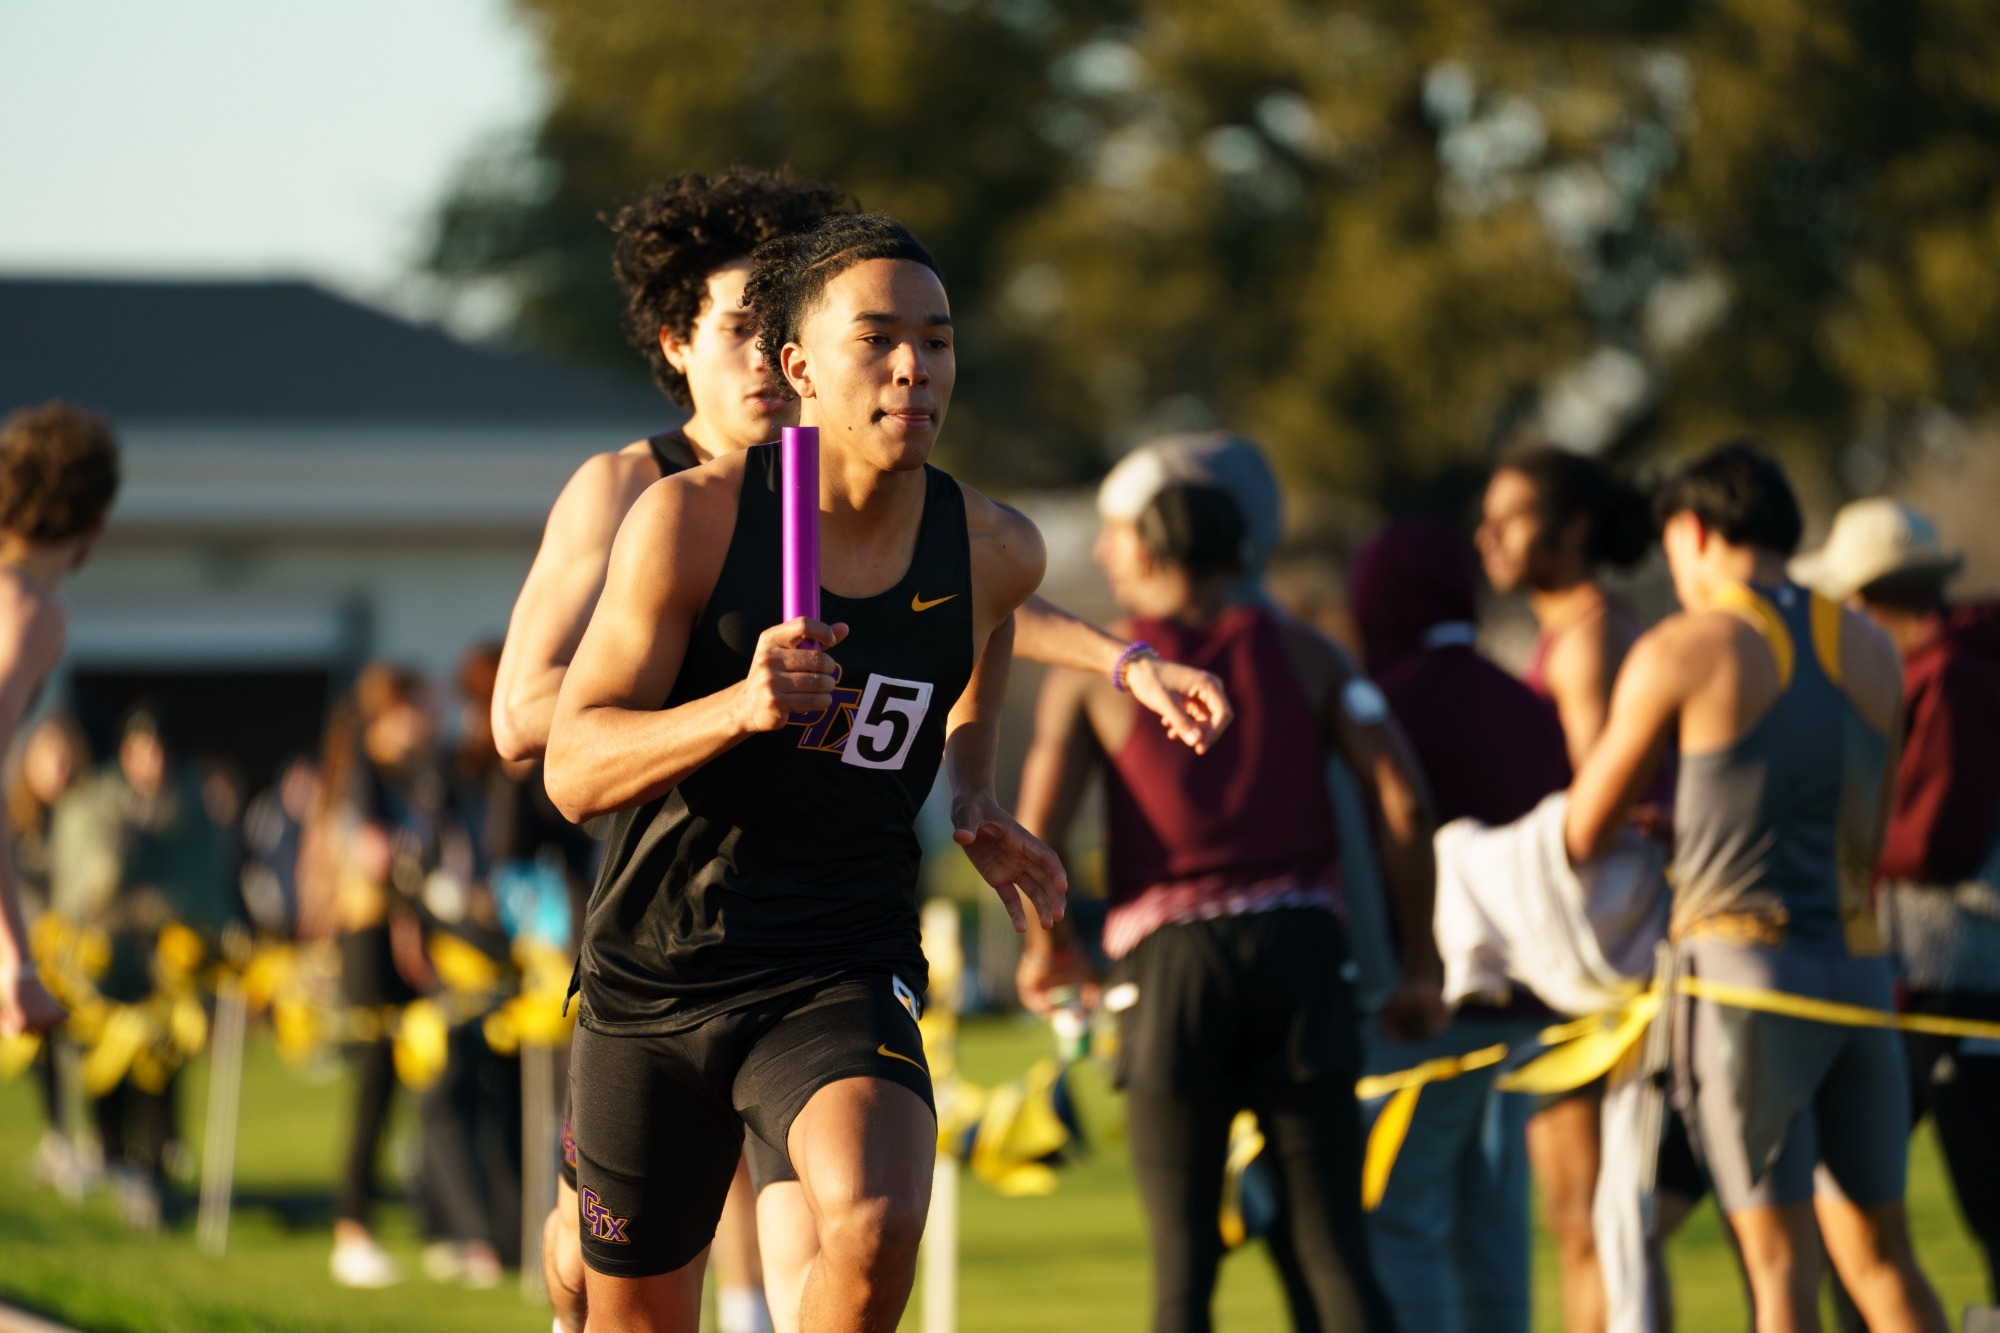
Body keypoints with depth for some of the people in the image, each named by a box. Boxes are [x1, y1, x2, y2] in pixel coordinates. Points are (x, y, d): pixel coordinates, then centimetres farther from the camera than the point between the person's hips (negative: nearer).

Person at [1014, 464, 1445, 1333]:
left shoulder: (1088, 675, 8)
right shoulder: (1305, 656, 14)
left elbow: (1034, 835, -4)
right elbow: (1402, 798, 1)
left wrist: (1046, 947, 15)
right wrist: (1419, 963, 8)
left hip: (1169, 962, -2)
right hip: (1299, 946, 2)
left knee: (1183, 1259, 6)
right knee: (1329, 1245, 1)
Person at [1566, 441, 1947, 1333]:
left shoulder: (1681, 650, -4)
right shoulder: (1874, 653, 10)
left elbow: (1584, 834, 3)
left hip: (1744, 966, -5)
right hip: (1858, 963, 5)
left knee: (1779, 1259, -4)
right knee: (1878, 1254, 9)